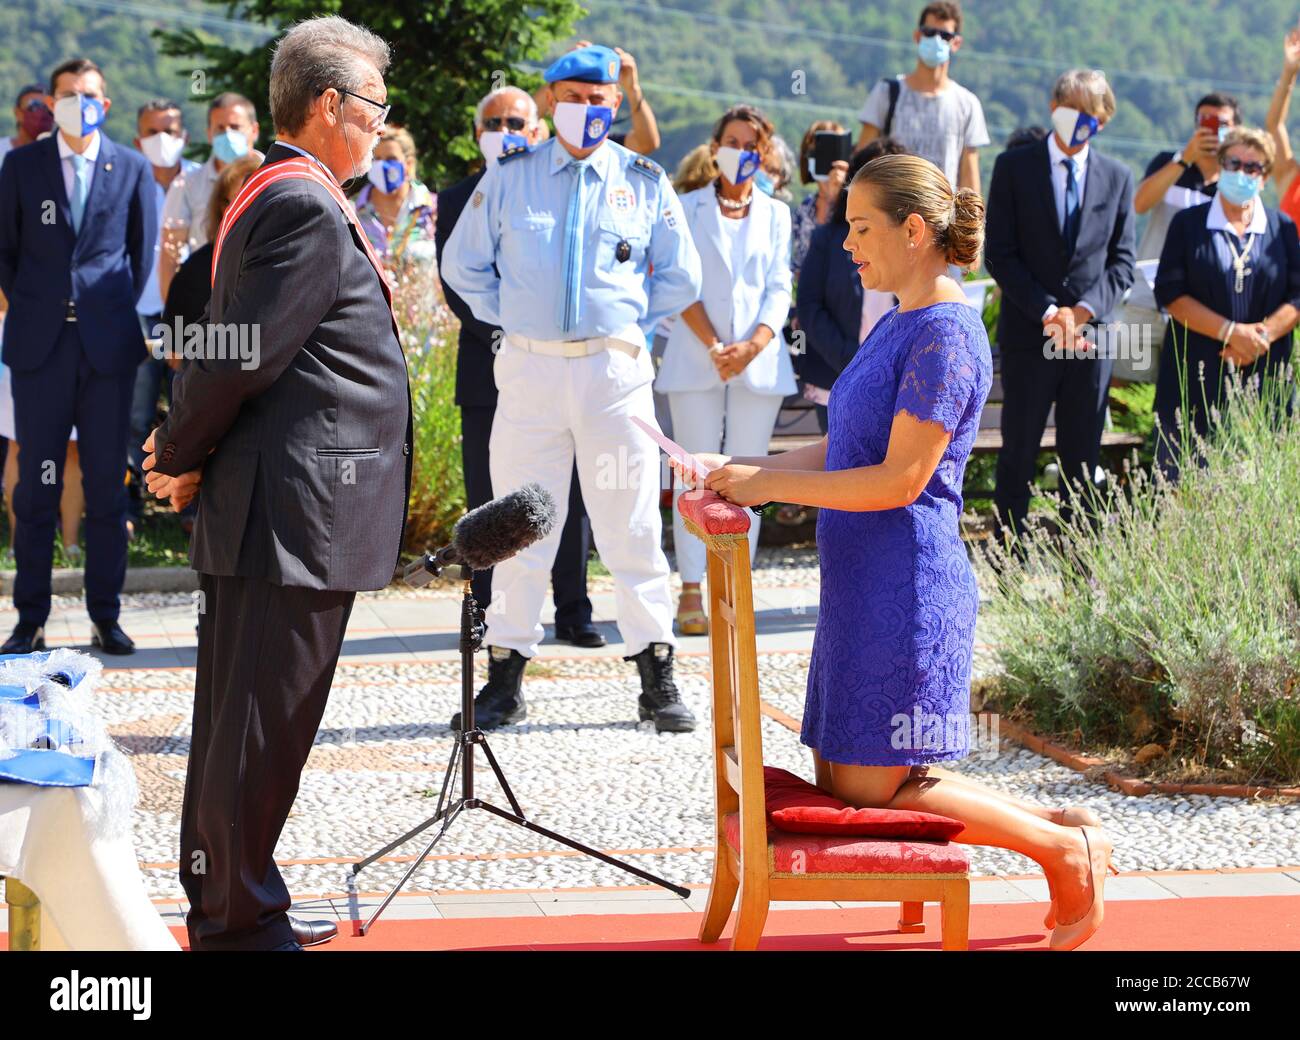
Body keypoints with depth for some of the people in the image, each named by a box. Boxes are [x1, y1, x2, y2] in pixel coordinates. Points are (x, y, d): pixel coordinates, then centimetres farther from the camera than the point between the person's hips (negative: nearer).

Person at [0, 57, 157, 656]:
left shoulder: (132, 169, 6)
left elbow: (144, 251, 11)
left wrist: (119, 314, 6)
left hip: (108, 343, 0)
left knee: (107, 483, 3)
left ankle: (105, 617, 10)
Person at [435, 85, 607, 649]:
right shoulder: (457, 201, 7)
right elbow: (455, 285, 1)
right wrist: (496, 333, -14)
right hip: (488, 368, 0)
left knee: (570, 496, 3)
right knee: (487, 500, 2)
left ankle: (572, 612, 11)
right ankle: (488, 613, 10)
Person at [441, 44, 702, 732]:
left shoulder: (644, 183, 7)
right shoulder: (509, 177, 6)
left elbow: (680, 278, 15)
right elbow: (463, 264, 14)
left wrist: (632, 322, 7)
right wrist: (509, 317, 6)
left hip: (615, 371, 0)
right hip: (529, 368, 0)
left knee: (632, 526, 0)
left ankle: (657, 681, 6)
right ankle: (504, 681, 10)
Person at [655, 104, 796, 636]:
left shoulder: (775, 214, 14)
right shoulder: (688, 209, 9)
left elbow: (779, 290, 6)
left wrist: (753, 345, -11)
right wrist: (714, 347, -12)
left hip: (759, 359, 2)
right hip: (695, 359, -2)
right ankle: (691, 593, -5)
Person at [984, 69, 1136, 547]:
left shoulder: (1117, 177, 9)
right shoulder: (1014, 166, 1)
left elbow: (1121, 261, 7)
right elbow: (999, 255, -4)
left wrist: (1084, 310, -10)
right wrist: (1047, 312, -14)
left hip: (1091, 335, 2)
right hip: (1027, 333, -2)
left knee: (1083, 459, 6)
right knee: (1018, 457, 2)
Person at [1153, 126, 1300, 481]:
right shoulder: (1188, 224, 6)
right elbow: (1170, 292, -3)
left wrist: (1261, 335, -12)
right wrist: (1231, 332, -13)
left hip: (1264, 374, 1)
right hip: (1198, 376, -1)